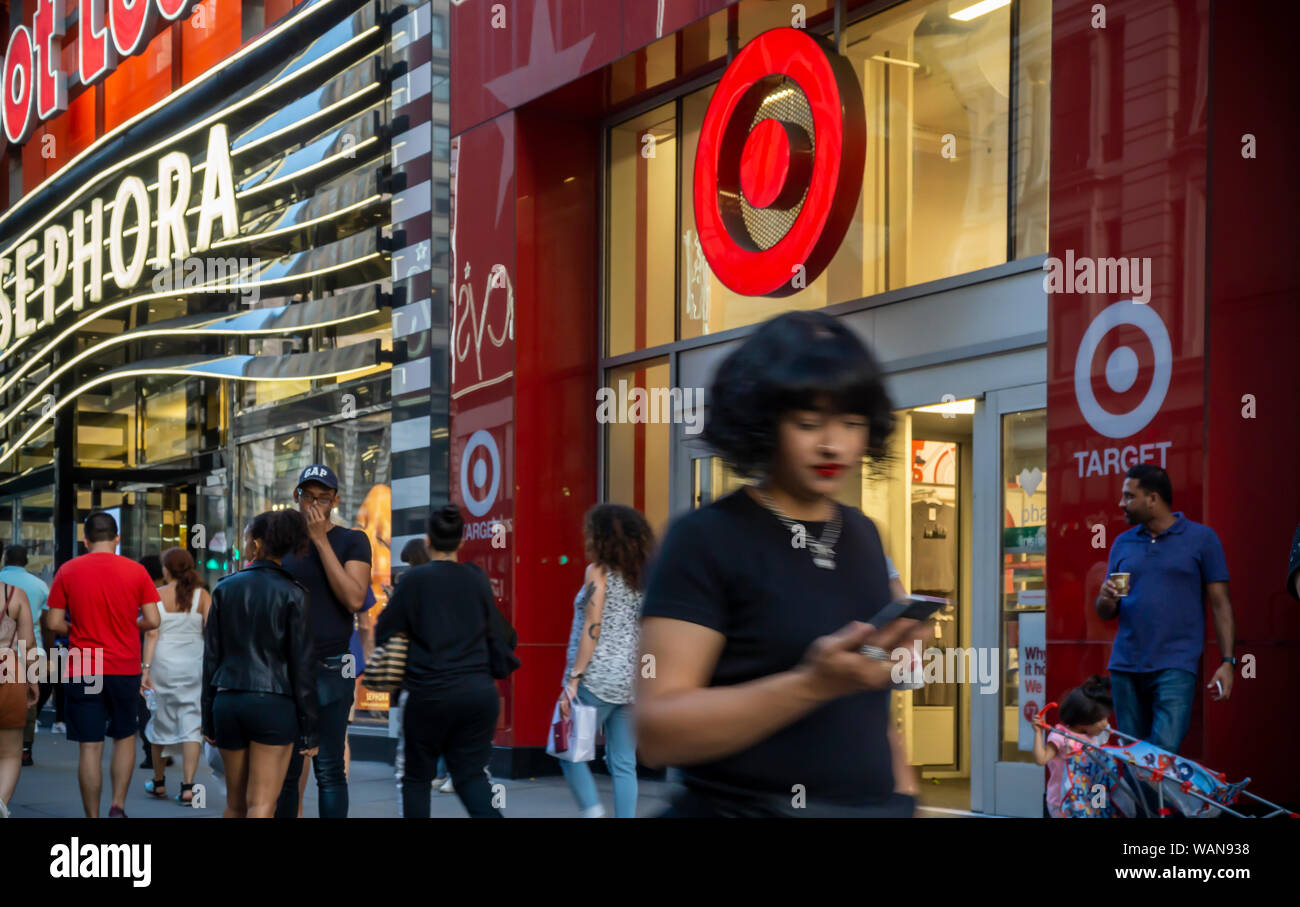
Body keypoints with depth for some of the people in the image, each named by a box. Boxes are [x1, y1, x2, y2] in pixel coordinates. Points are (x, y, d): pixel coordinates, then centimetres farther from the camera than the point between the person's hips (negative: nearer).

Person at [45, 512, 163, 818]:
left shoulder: (68, 571, -2)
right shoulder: (136, 571, -1)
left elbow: (54, 623, -3)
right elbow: (153, 621, -3)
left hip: (83, 670, -1)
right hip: (125, 669, 1)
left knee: (90, 748, 1)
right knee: (125, 738, 18)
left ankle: (93, 817, 3)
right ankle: (118, 805, 5)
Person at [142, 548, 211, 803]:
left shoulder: (158, 595, -3)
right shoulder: (203, 596, 1)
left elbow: (152, 633, -9)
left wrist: (146, 668, -10)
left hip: (164, 662, -1)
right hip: (195, 664, 1)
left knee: (162, 722, 13)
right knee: (192, 723, 0)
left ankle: (159, 783, 25)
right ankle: (188, 786, -10)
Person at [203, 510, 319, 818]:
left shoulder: (225, 588, 4)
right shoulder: (293, 594, -5)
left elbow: (211, 657, 6)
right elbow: (302, 665, -6)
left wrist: (208, 718, 12)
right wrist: (309, 728, -1)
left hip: (228, 701, 3)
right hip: (274, 703, -3)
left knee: (235, 804, 16)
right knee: (261, 806, -4)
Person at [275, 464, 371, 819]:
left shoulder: (352, 541, 2)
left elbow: (355, 599, -13)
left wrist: (321, 541, -12)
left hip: (331, 670, -3)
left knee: (329, 770, -4)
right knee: (285, 770, 5)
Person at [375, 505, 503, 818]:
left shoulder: (415, 579, -8)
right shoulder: (478, 578, 3)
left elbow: (382, 633, -4)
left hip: (431, 692, -3)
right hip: (478, 691, 3)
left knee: (417, 777, 12)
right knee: (472, 775, 7)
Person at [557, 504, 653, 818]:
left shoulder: (599, 571, -5)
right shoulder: (642, 576, 12)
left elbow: (592, 629, -12)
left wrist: (573, 678, -12)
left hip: (598, 677, -6)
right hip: (632, 681, 6)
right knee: (624, 764, 6)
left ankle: (592, 811, -11)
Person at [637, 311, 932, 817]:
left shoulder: (863, 536, 8)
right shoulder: (706, 540, -12)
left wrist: (903, 798, 3)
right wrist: (813, 684, -28)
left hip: (876, 804, 6)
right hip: (744, 805, -5)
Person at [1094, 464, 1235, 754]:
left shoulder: (1201, 538, 3)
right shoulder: (1123, 543, 14)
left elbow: (1220, 604, 1)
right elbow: (1106, 613, 16)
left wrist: (1227, 662, -7)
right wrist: (1106, 600, -8)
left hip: (1175, 667, -4)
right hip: (1125, 666, 5)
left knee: (1164, 752, -18)